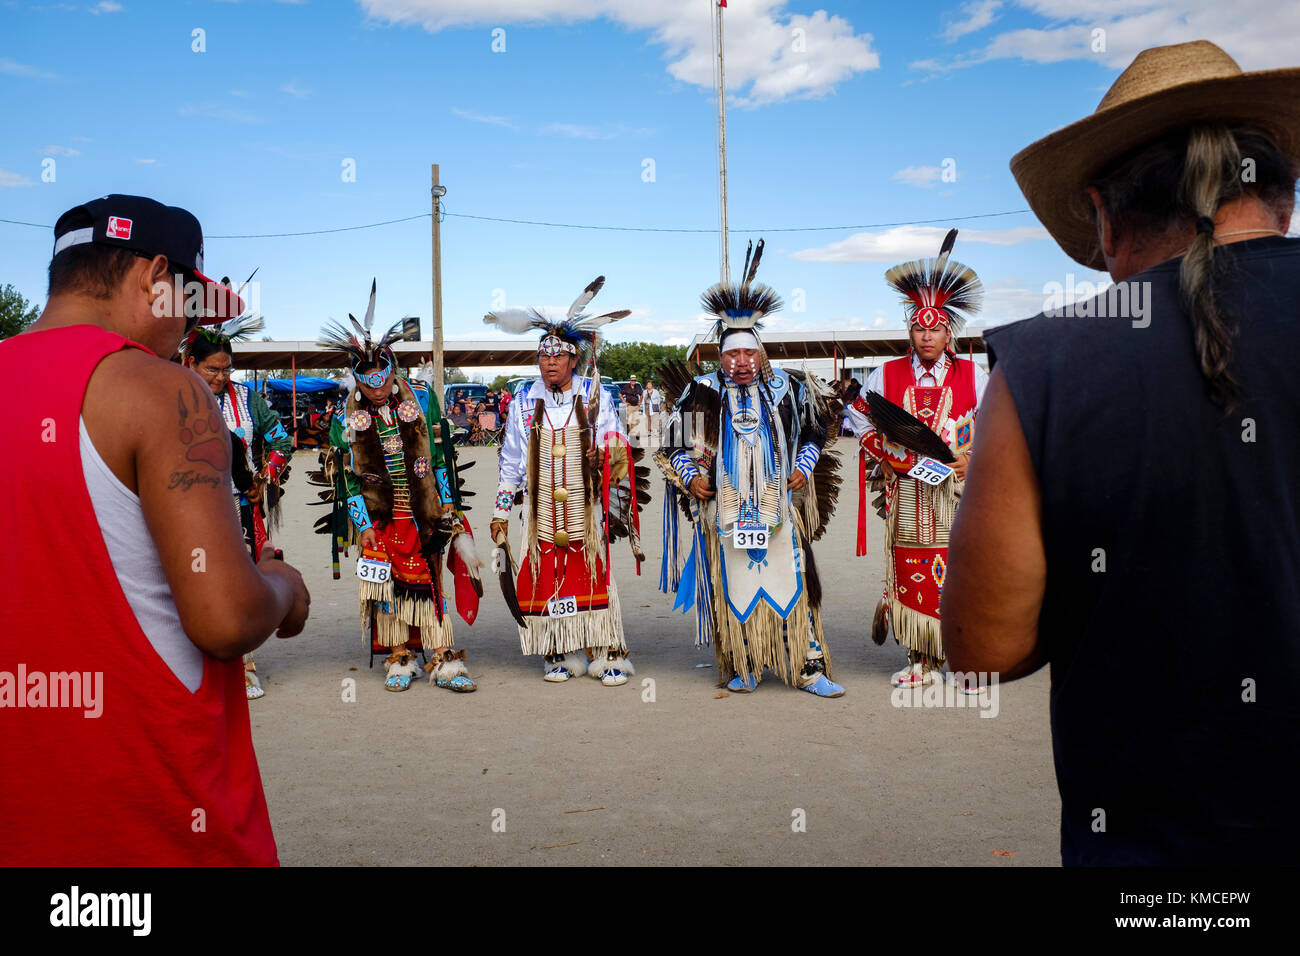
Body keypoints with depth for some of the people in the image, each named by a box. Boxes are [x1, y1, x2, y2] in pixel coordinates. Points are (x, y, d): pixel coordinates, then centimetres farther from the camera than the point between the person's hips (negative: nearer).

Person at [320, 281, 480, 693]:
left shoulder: (421, 397, -1)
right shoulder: (347, 415, -1)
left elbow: (441, 455, 3)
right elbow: (347, 474, 0)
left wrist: (448, 507, 2)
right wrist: (363, 524, -4)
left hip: (423, 511, -1)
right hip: (379, 513, 1)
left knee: (430, 581, 1)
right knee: (386, 582, 4)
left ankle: (443, 661, 6)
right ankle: (399, 659, 18)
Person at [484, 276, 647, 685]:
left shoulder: (594, 394, 4)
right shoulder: (524, 400, 7)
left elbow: (614, 446, 8)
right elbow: (510, 460, 11)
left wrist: (613, 452, -14)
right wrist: (501, 512, 10)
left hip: (585, 506, -1)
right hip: (540, 509, 1)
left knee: (594, 574, -2)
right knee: (545, 576, 1)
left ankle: (606, 654, 6)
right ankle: (559, 654, 14)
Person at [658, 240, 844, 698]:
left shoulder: (786, 389, 6)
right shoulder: (702, 393, 2)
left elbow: (812, 434, 20)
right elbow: (674, 446, 10)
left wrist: (804, 469, 7)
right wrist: (690, 477, -4)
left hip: (779, 508, 1)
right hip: (724, 513, -1)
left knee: (793, 587, 0)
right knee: (733, 591, 4)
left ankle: (809, 668, 8)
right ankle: (742, 669, 17)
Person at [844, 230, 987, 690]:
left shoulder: (972, 376, 5)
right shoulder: (887, 375, 7)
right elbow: (857, 415, 17)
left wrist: (977, 460, -5)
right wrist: (883, 454, 3)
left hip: (958, 491, -1)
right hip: (907, 493, 1)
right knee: (911, 575, 3)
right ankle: (919, 661, 14)